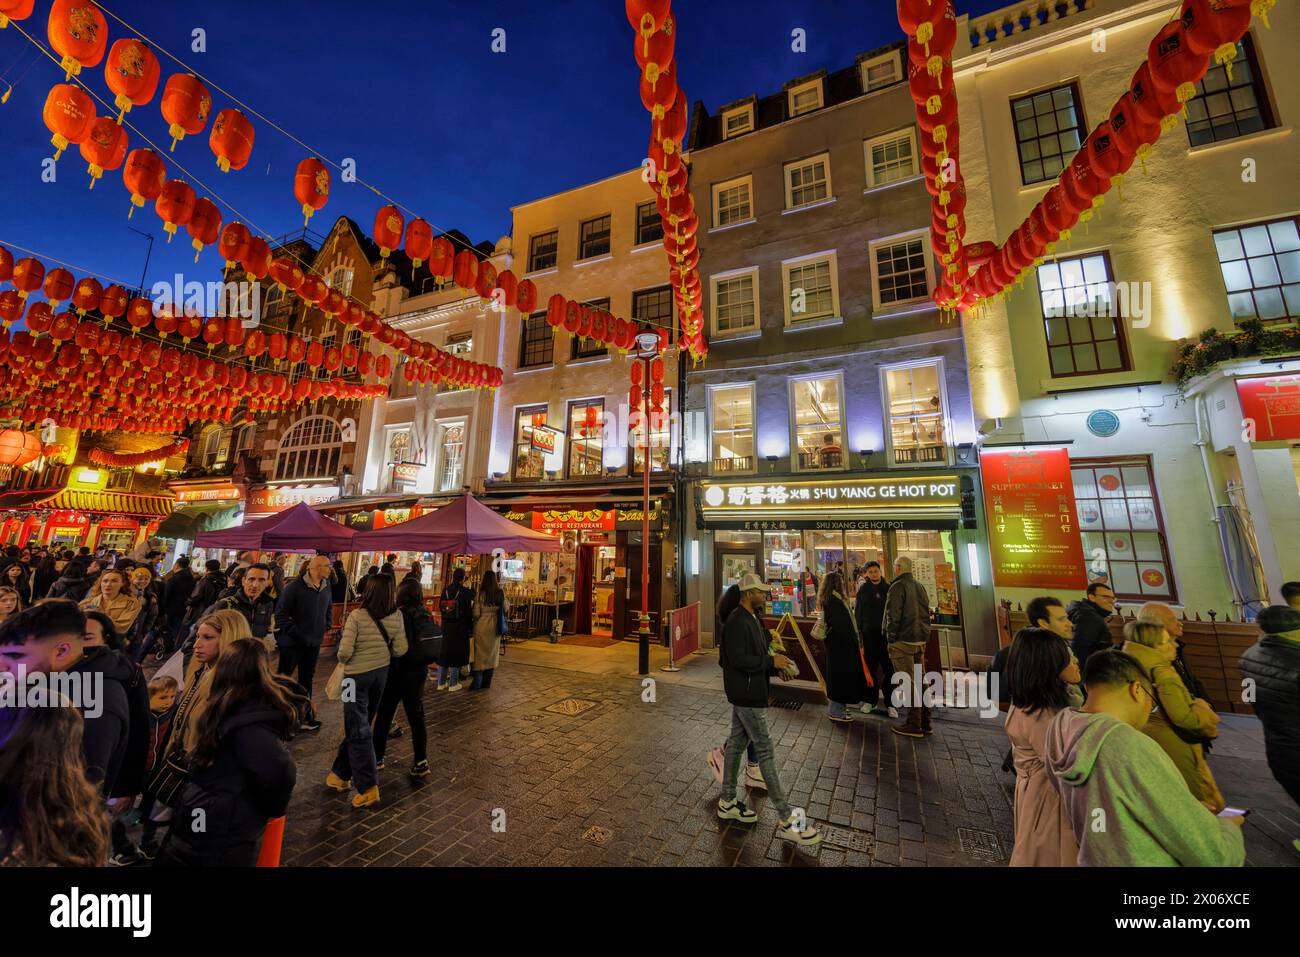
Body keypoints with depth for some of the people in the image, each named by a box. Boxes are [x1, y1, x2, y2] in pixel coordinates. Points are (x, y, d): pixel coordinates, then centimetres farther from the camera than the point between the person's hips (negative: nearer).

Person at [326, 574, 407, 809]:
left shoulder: (357, 616, -20)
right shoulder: (397, 617, -9)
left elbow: (345, 652, -18)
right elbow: (400, 650, -6)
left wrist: (343, 661, 4)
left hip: (357, 675, -4)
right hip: (381, 673, 4)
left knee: (358, 730, 5)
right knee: (359, 725, 22)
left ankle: (368, 787, 8)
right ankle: (342, 773, 39)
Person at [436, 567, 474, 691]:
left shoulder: (445, 590, 0)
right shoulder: (466, 592, -15)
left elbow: (440, 608, 6)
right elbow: (469, 612, -12)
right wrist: (470, 626, 1)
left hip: (446, 626, 5)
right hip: (460, 628, -5)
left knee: (444, 653, 14)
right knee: (456, 653, 6)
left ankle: (441, 682, 24)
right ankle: (453, 684, 14)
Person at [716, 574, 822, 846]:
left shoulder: (752, 618, 10)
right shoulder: (738, 622, -23)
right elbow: (738, 660, -27)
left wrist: (776, 665, 4)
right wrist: (771, 662, -20)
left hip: (745, 693, 10)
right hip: (747, 695, -10)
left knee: (737, 743, 18)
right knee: (765, 751, -1)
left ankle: (727, 802, 32)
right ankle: (787, 820, 11)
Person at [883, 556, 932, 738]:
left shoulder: (897, 587, -12)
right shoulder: (920, 586, 12)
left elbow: (893, 616, -17)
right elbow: (926, 613, 15)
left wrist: (891, 638, -9)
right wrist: (923, 635, 18)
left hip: (903, 641, -8)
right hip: (921, 640, 8)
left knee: (907, 682, -2)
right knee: (919, 680, 14)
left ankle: (914, 725, 3)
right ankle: (925, 722, 21)